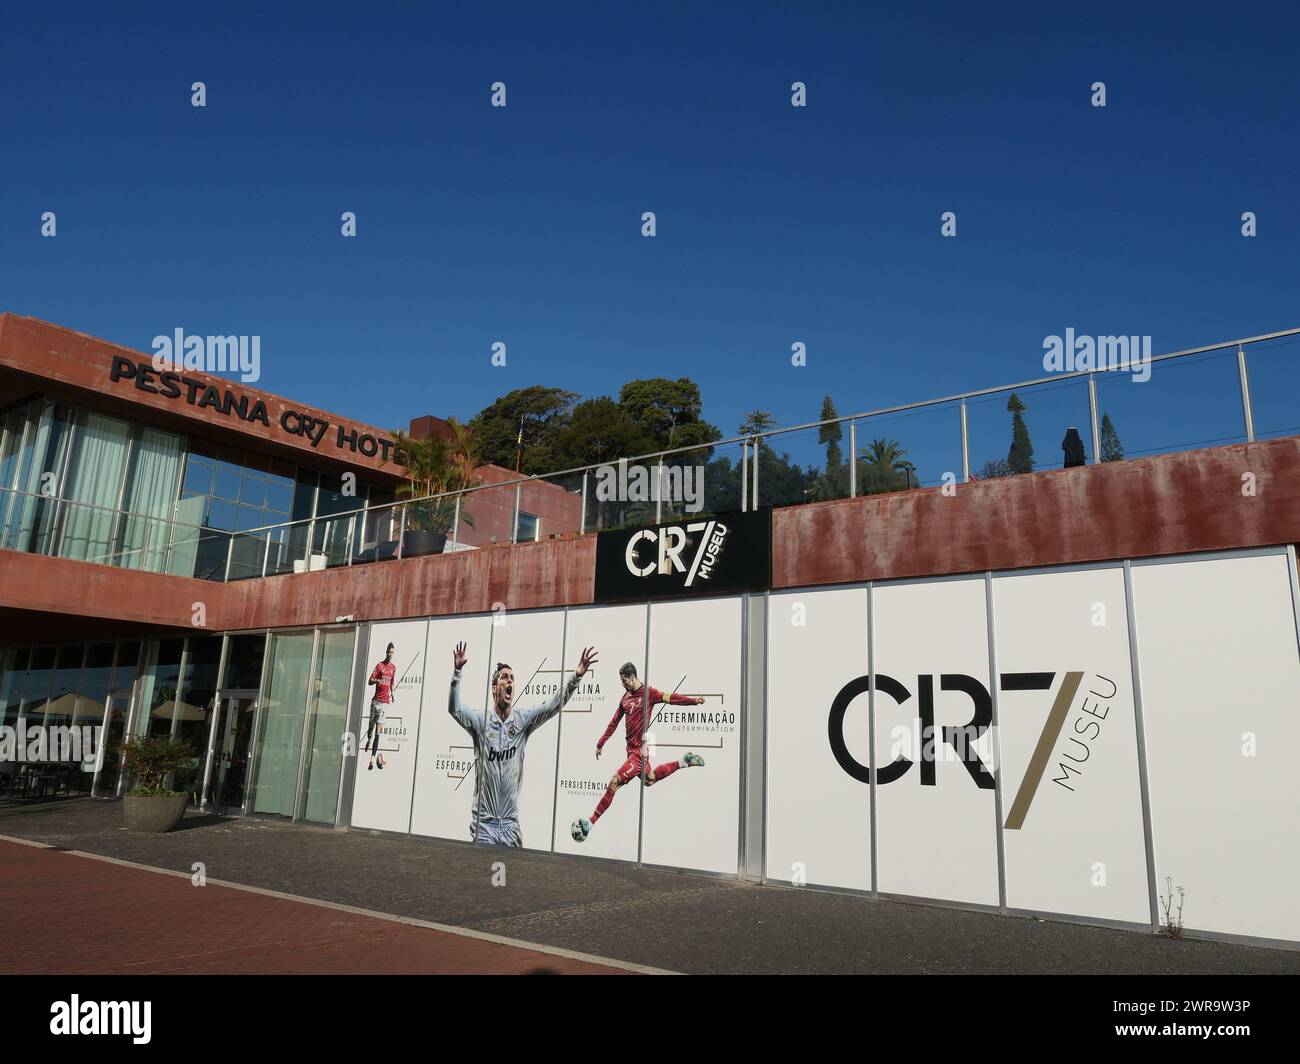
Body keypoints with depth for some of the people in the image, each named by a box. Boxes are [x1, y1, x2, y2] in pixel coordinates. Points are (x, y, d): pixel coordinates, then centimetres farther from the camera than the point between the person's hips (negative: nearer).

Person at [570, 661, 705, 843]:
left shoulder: (648, 693, -11)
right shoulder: (625, 696, 11)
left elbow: (670, 698, -19)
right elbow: (614, 722, 16)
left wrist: (693, 701, -33)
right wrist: (601, 744, 19)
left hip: (640, 750, -9)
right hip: (632, 748, 9)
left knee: (614, 783, -12)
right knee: (649, 779, 26)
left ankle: (591, 822, -5)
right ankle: (683, 762, 36)